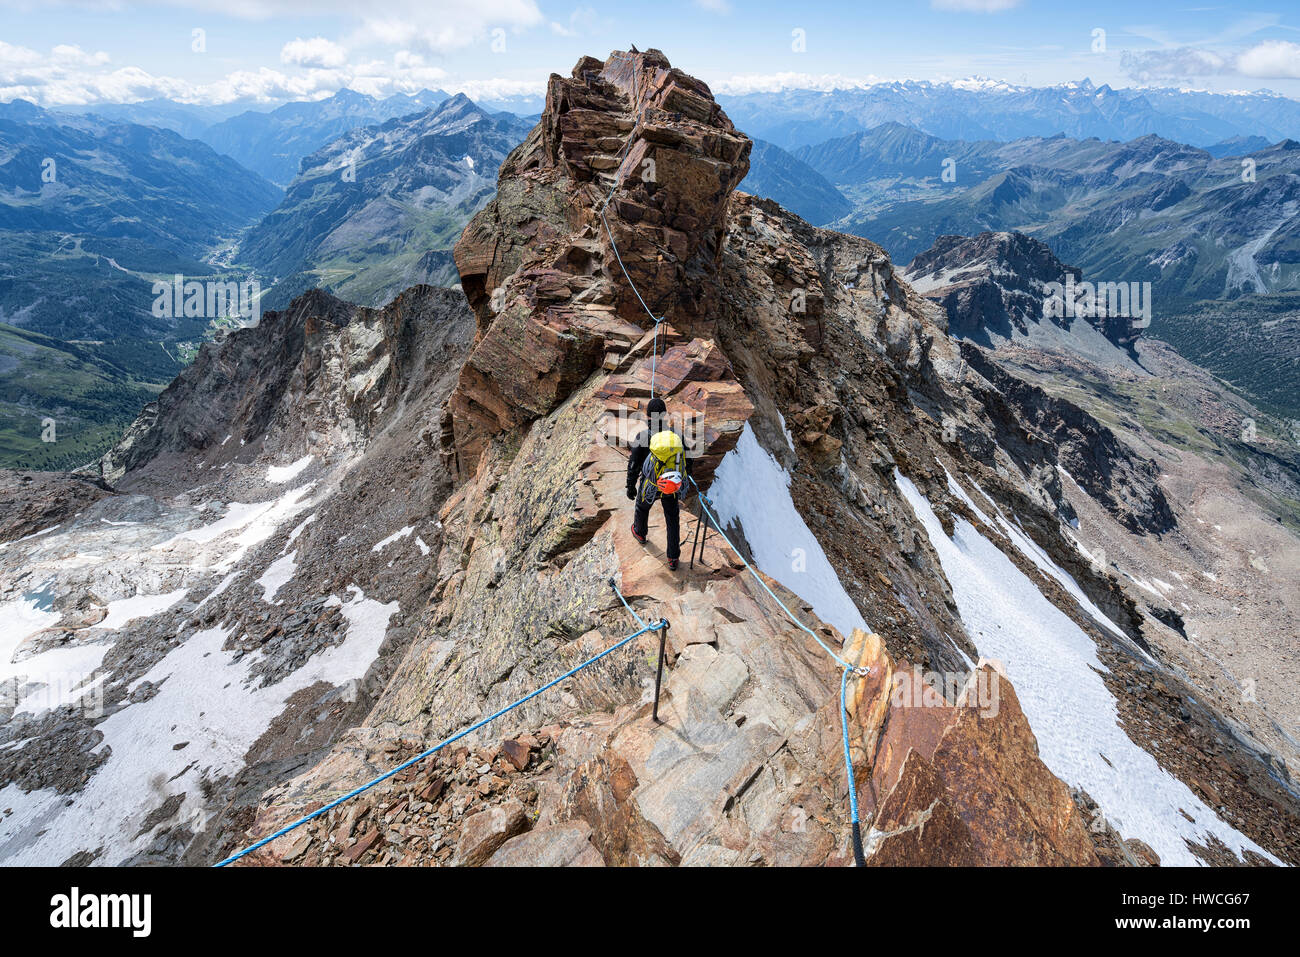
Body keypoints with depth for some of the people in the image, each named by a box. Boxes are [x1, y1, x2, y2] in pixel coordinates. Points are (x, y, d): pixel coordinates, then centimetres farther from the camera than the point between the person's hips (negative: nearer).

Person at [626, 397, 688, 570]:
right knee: (672, 519, 17)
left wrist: (630, 487, 2)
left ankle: (640, 532, 59)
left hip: (650, 486, -1)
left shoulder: (642, 437, -19)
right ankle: (673, 558, 21)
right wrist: (681, 479, 18)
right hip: (672, 486, 1)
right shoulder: (676, 434, -11)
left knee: (642, 507, 30)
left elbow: (633, 465, -12)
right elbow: (684, 460, 1)